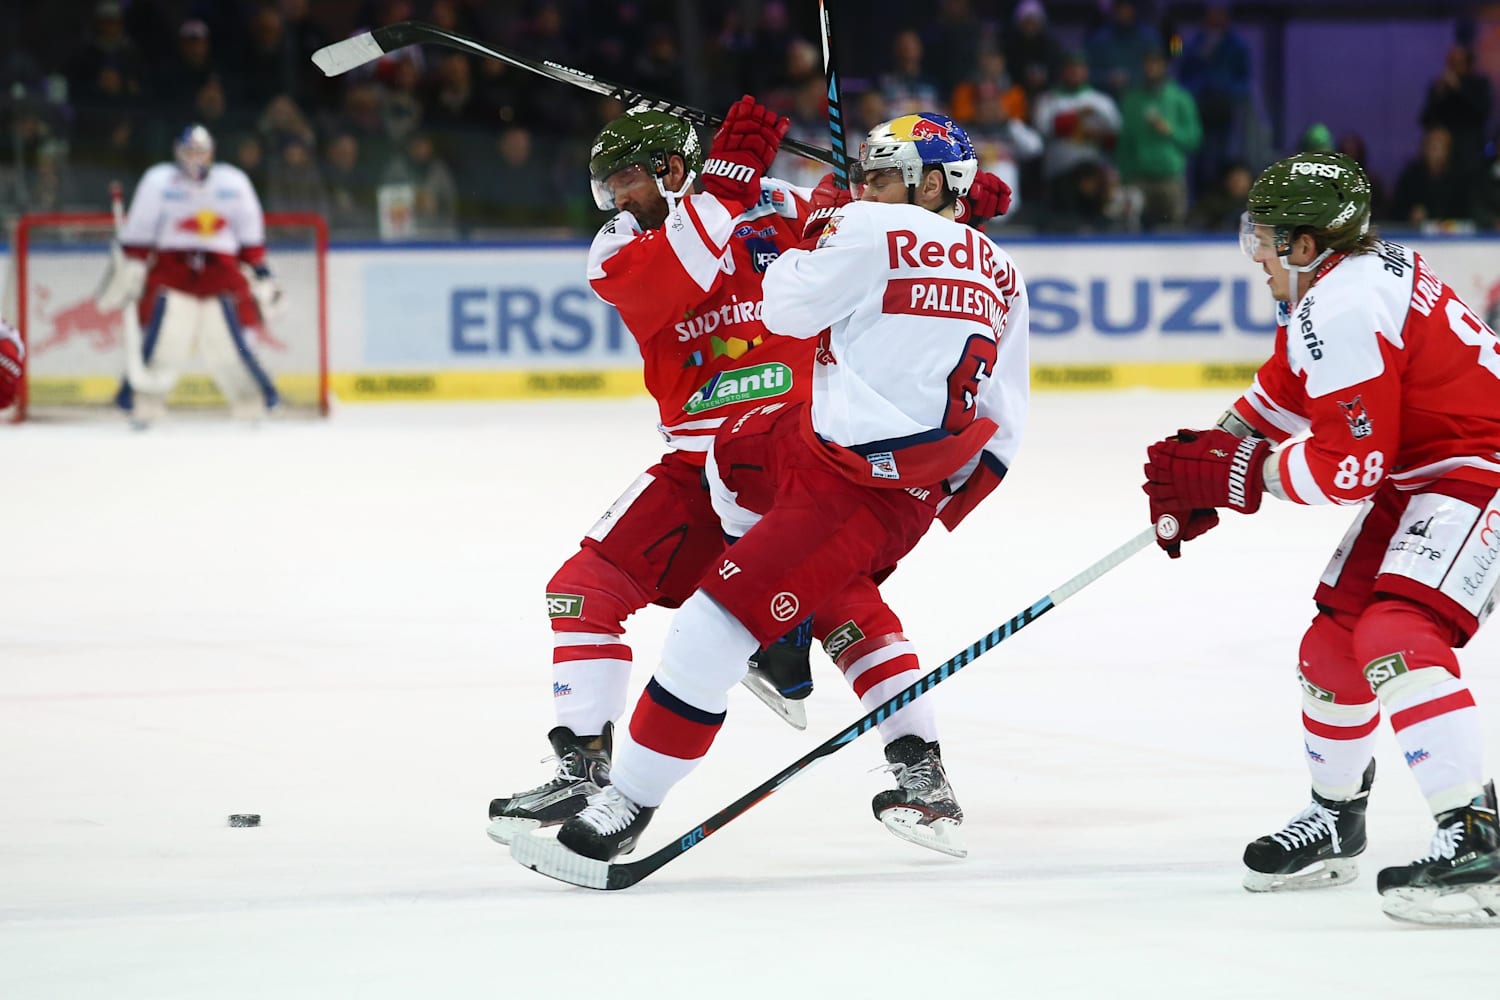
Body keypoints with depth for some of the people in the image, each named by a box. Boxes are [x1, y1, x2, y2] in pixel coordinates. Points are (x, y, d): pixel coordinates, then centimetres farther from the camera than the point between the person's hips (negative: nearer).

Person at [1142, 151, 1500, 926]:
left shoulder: (1342, 312, -25)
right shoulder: (1340, 275, 8)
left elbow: (1348, 467, -26)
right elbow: (1280, 396, 21)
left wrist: (1236, 475, -16)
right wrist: (1203, 466, 9)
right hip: (1420, 478, 11)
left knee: (1395, 637, -28)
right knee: (1333, 641, 17)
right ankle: (1334, 821, 37)